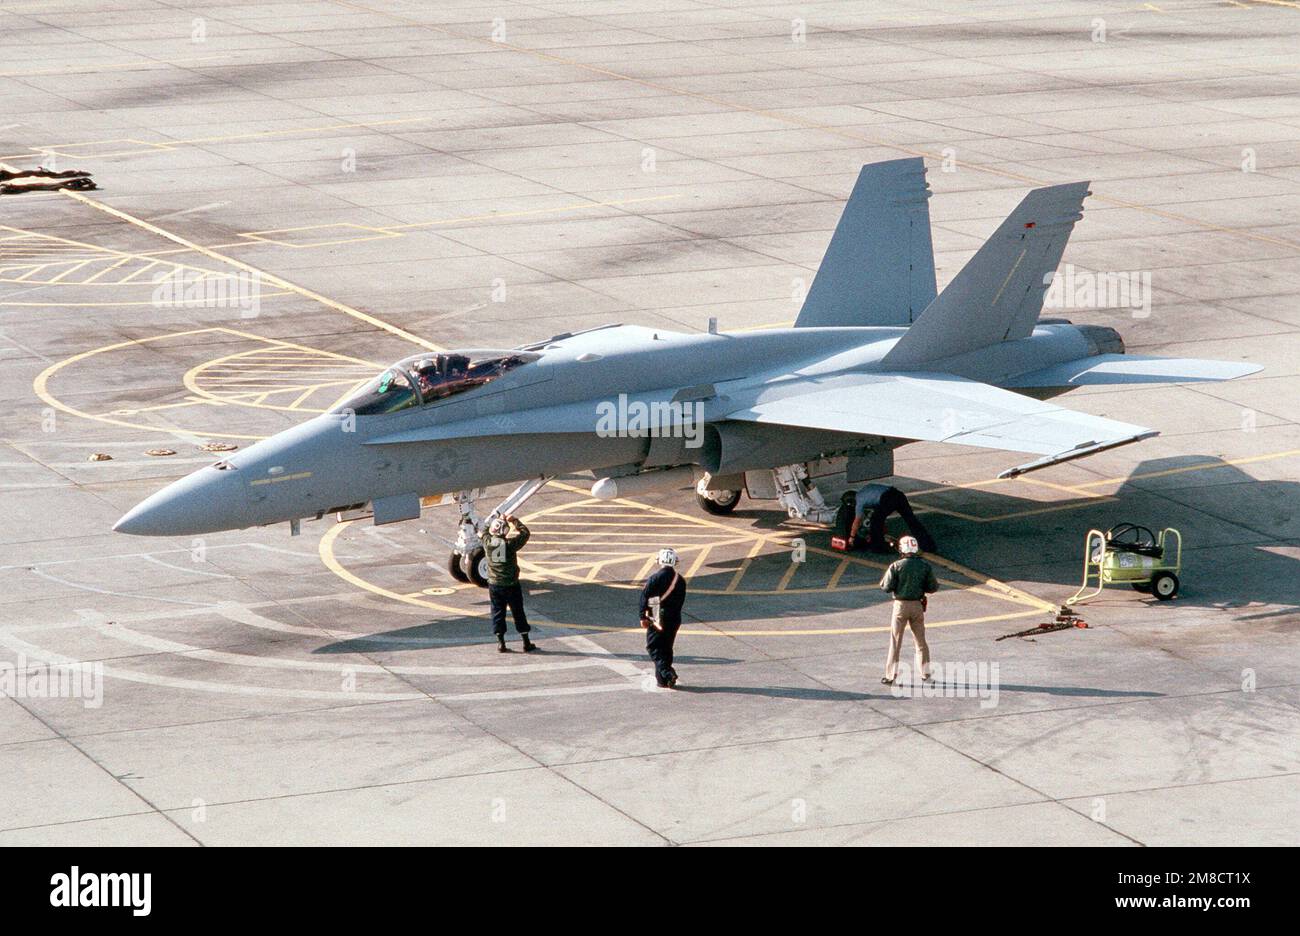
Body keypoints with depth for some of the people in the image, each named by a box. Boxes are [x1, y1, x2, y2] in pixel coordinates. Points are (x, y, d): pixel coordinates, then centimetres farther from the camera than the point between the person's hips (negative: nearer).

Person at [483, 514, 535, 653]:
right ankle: (526, 643, 14)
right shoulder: (510, 544, -17)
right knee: (518, 613, 8)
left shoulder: (488, 543, -9)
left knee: (497, 613, 11)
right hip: (511, 584, -2)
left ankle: (501, 643, 7)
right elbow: (525, 533, -2)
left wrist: (497, 521, 22)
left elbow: (485, 532, 14)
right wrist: (516, 521, 11)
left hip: (494, 584, 2)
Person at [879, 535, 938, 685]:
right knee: (920, 640, 15)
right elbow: (933, 587, -1)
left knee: (895, 641, 4)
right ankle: (925, 672, 20)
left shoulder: (896, 566, -12)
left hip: (901, 605, -2)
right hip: (918, 605, 2)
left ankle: (891, 675, 5)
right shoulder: (925, 566, -4)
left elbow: (886, 587, -12)